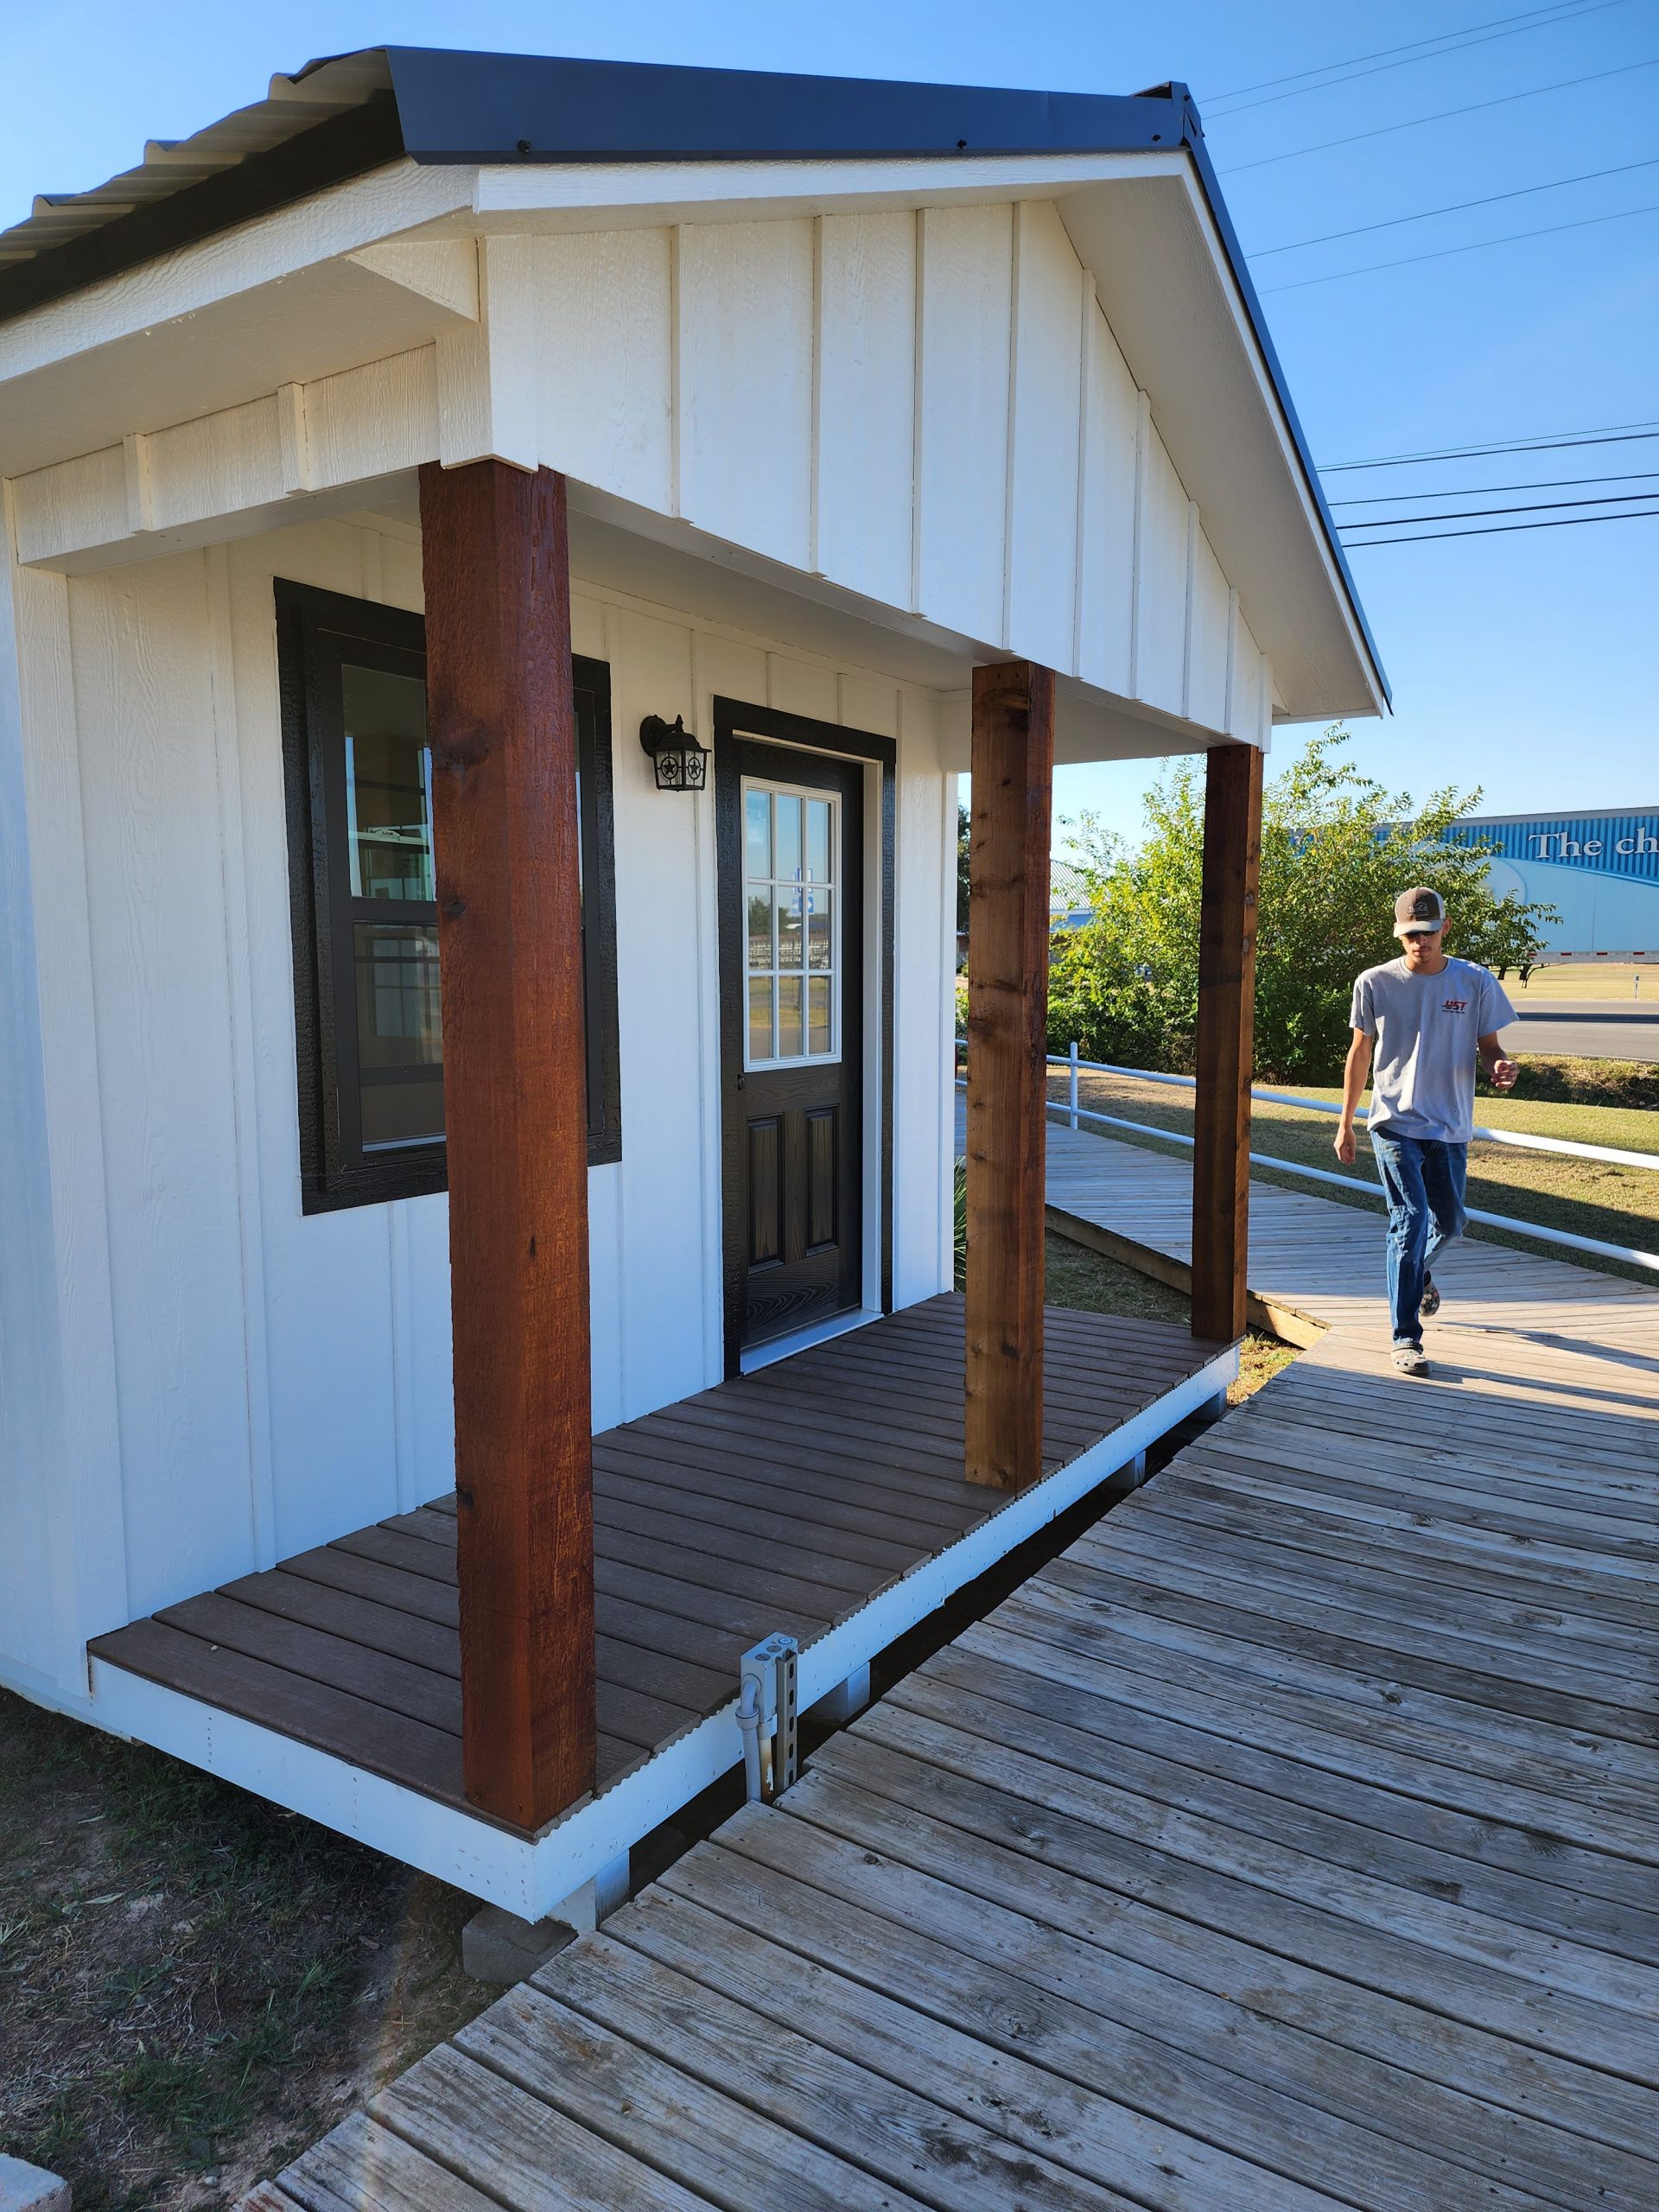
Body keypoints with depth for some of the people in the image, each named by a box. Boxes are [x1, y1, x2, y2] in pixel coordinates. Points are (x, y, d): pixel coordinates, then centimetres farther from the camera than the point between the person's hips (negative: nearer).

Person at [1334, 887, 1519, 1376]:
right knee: (1410, 1219, -13)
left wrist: (1500, 1067, -20)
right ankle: (1406, 1339, -9)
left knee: (1448, 1223, 13)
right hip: (1395, 1124, -2)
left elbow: (1488, 1046, 6)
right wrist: (1345, 1124, 8)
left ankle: (1420, 1273, 49)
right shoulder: (1375, 983, -2)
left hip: (1450, 1127, 2)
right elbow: (1360, 1053, 7)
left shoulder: (1476, 982, -1)